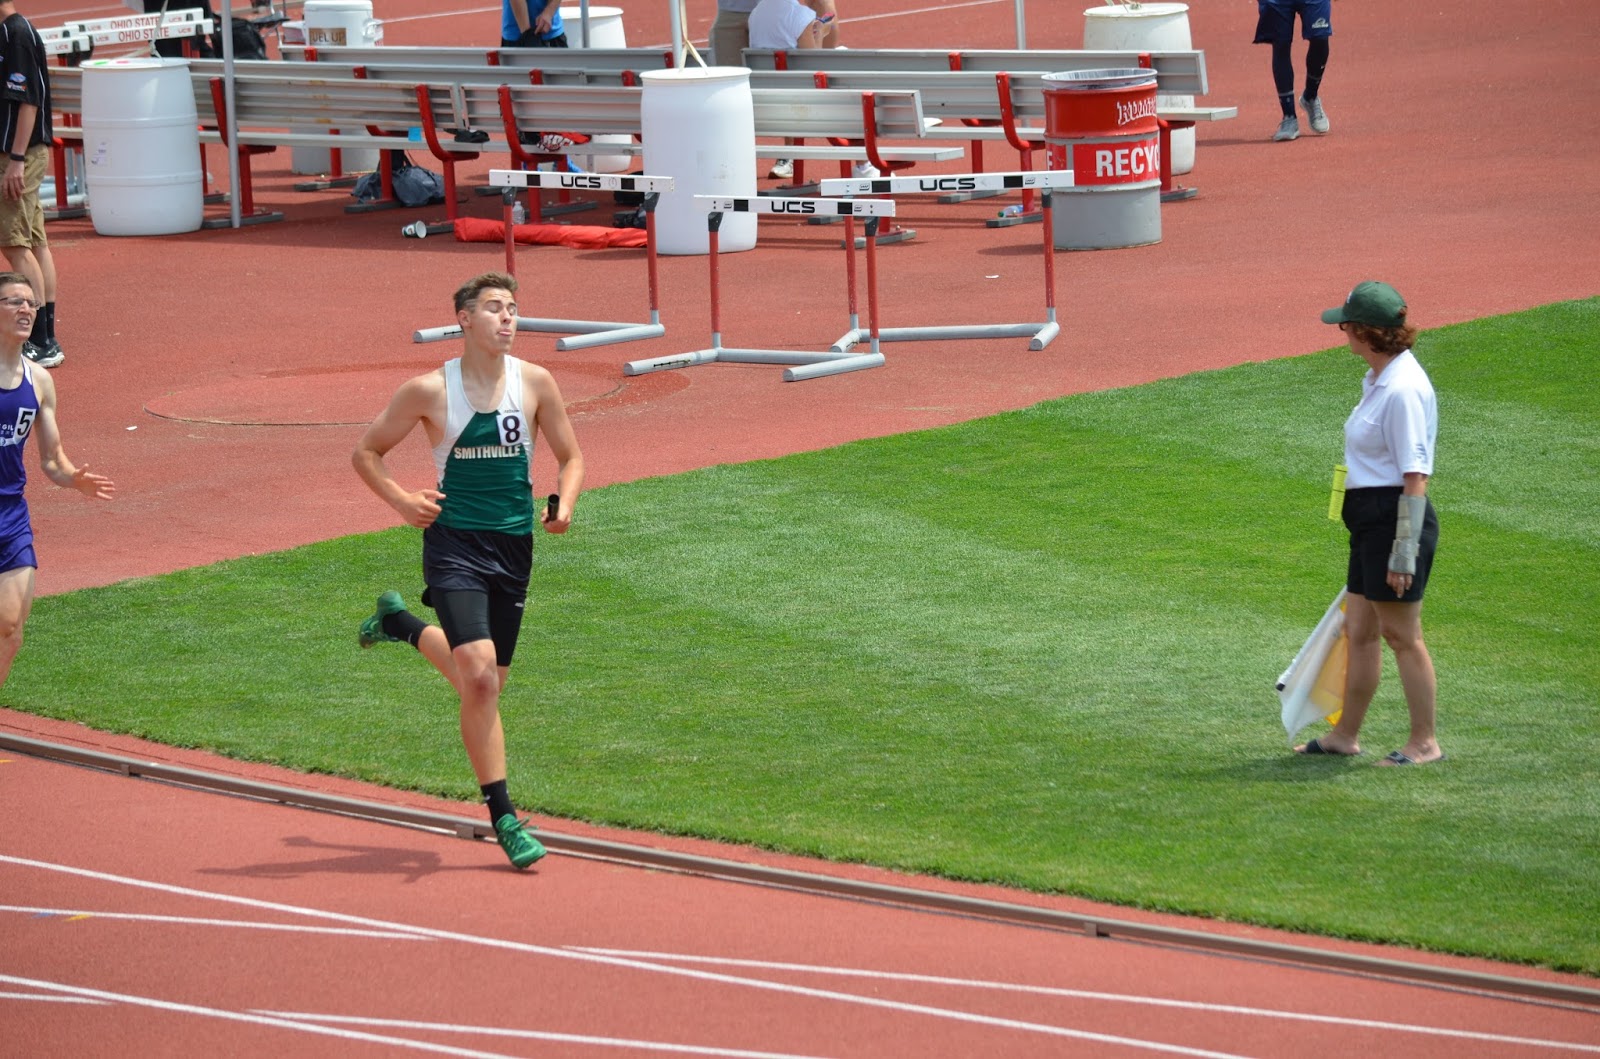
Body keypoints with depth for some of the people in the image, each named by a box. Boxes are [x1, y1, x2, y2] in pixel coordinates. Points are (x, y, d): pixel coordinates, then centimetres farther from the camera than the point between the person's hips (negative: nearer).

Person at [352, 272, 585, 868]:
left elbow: (569, 456, 13)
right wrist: (402, 502, -10)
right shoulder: (429, 391, -6)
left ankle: (400, 624, 44)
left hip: (514, 546, 4)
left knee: (483, 680, 14)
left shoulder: (534, 383, 1)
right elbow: (366, 452, 6)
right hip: (455, 545, -4)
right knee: (480, 678, -19)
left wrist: (563, 505, -7)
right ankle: (503, 818, -10)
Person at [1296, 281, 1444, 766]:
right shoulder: (1377, 380, 11)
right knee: (1360, 631, 16)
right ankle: (1346, 734, 25)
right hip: (1370, 524, 10)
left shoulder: (1403, 389, -20)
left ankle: (1425, 742, 9)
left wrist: (1404, 554, -21)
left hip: (1396, 521, -10)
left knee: (1401, 635, -1)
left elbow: (1415, 478, -21)